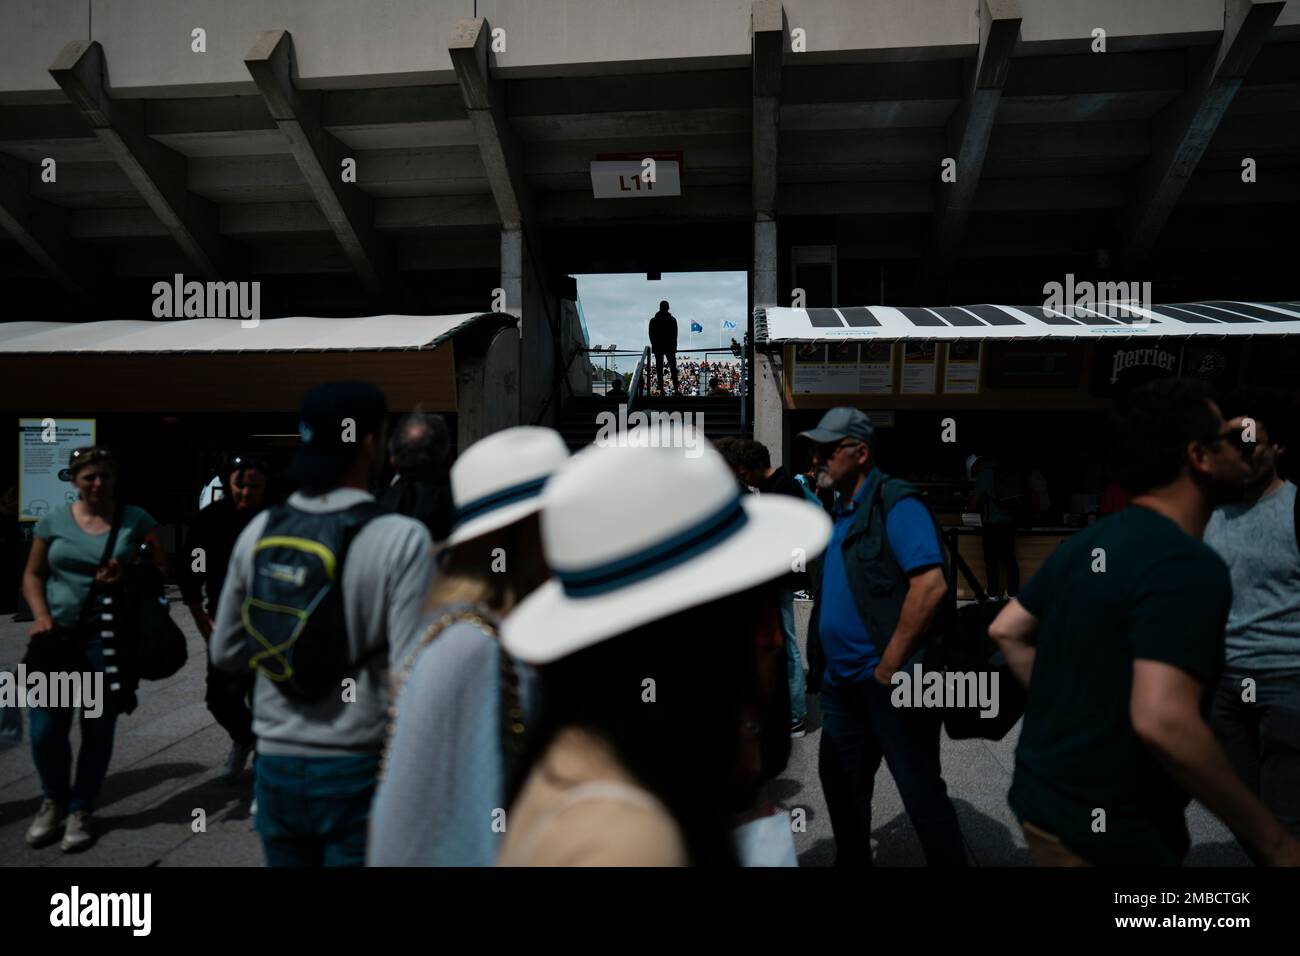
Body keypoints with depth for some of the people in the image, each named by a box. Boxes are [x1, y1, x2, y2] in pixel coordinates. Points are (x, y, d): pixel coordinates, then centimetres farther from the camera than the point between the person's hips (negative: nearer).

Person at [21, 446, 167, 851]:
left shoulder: (136, 520, 0)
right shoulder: (54, 521, 3)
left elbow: (162, 570, 4)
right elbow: (33, 575, 9)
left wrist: (128, 577, -15)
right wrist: (41, 616, -6)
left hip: (110, 638, -1)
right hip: (58, 635, 1)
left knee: (98, 730, 6)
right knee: (45, 730, 3)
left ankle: (81, 809, 26)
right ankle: (54, 800, 30)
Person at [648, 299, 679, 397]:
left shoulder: (653, 320, 1)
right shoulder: (672, 320, -2)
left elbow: (651, 335, 2)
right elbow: (675, 335, 0)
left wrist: (654, 345, 12)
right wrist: (674, 346, 9)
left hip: (657, 347, 1)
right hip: (670, 347, -1)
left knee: (659, 369, 2)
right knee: (673, 368, 3)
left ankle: (661, 390, -3)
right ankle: (676, 389, -3)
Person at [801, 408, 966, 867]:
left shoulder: (895, 503, -14)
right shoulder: (841, 512, 12)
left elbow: (931, 586, -24)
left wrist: (888, 667, -20)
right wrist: (827, 662, 12)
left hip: (889, 682, -9)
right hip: (842, 682, 9)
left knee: (922, 795, 3)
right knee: (840, 785, 20)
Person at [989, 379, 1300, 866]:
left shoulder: (1089, 542, 4)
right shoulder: (1189, 564, -21)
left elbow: (1006, 630, 12)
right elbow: (1162, 722, -30)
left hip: (1041, 794, 8)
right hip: (1105, 831, -8)